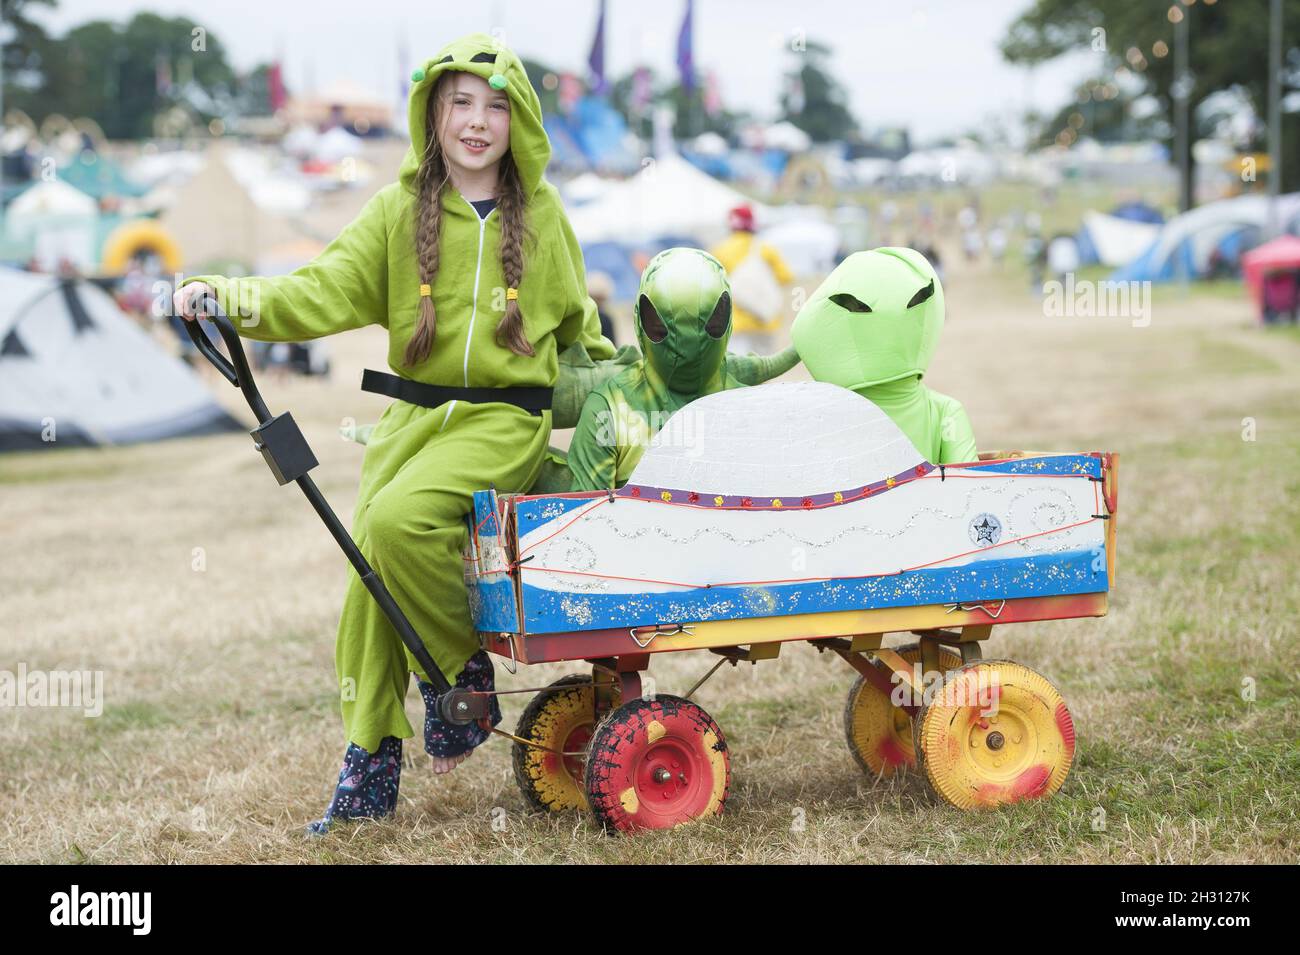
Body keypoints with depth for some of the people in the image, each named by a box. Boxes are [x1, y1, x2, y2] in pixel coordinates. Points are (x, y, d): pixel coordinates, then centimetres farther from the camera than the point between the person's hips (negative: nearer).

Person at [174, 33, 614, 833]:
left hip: (505, 421, -3)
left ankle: (461, 671, -7)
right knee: (371, 577, -4)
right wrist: (232, 298, -20)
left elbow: (574, 319, 21)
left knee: (400, 517, -29)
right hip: (414, 416, 3)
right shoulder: (399, 212, 5)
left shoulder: (542, 214, 6)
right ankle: (371, 765, 8)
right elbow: (324, 294, -6)